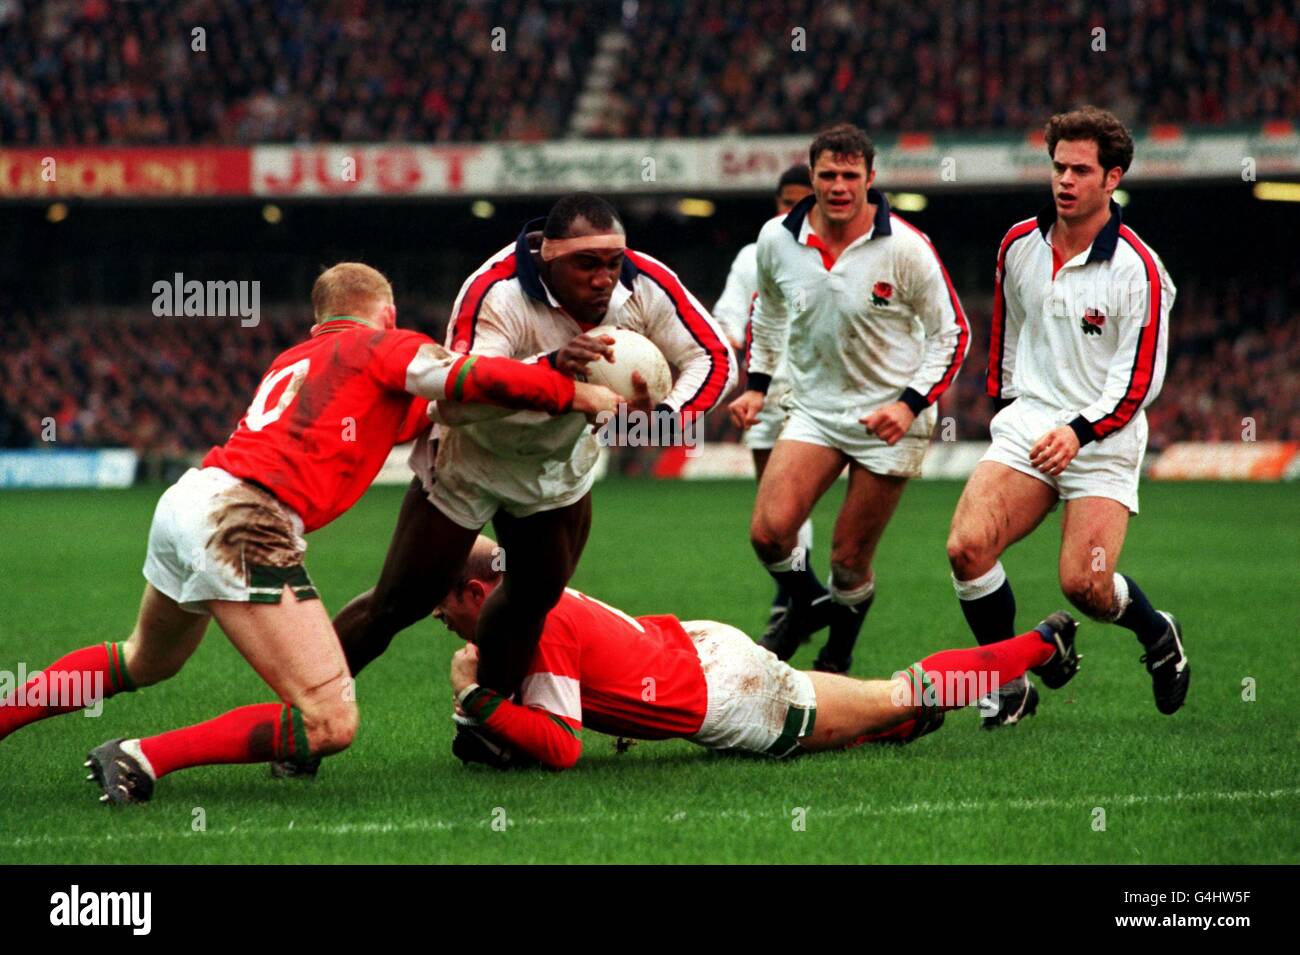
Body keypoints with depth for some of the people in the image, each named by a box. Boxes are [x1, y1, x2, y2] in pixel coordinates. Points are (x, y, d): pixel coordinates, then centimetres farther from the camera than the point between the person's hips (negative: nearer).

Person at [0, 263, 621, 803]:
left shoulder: (296, 359, 28)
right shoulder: (382, 346, 6)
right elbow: (482, 379, -6)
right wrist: (581, 395, 4)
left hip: (185, 499, 9)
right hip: (243, 522, -9)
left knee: (144, 662, 37)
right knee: (331, 724, -11)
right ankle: (140, 760, -15)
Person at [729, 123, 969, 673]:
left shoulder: (905, 248, -16)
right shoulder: (776, 240, -5)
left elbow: (951, 333, -6)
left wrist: (910, 403, -17)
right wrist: (757, 384, 12)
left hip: (889, 415, -3)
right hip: (814, 406, 3)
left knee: (849, 559, -2)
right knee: (769, 531, -15)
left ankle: (837, 657, 27)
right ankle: (805, 607, 17)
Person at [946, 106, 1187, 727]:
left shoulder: (1138, 270, -11)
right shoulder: (1019, 246, 4)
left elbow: (1139, 380, -11)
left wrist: (1080, 431, -22)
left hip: (1103, 438, -4)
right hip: (1027, 422, 4)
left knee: (1086, 587, -13)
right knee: (967, 547, -19)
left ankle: (1158, 635, 22)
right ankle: (1007, 686, -2)